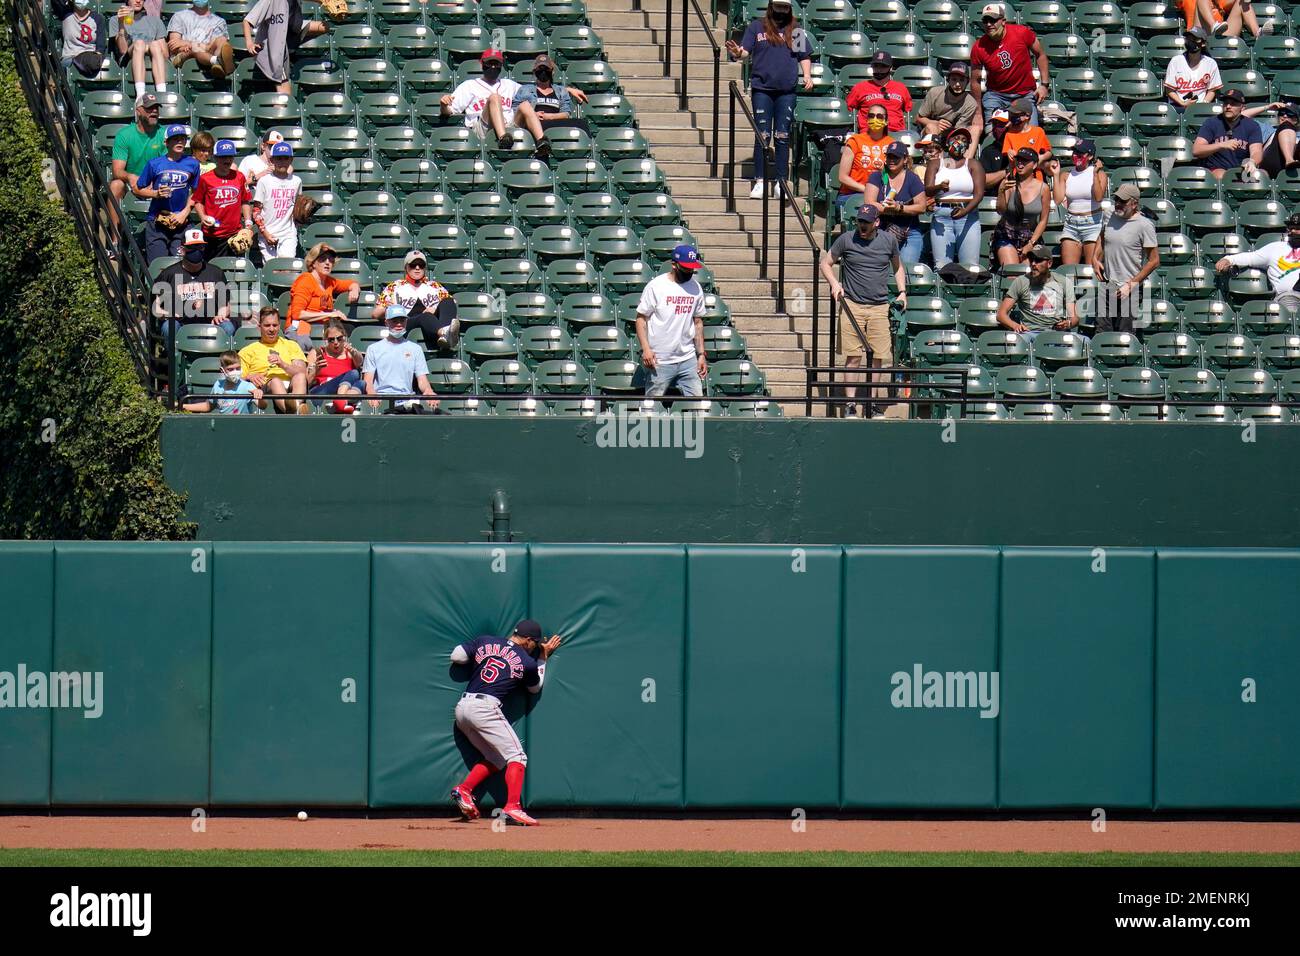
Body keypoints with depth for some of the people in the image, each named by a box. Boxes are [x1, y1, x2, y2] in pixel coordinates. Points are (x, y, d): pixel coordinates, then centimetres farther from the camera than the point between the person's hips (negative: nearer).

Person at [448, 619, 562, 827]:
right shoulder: (527, 663, 3)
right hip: (485, 707, -7)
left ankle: (464, 789, 2)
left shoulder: (485, 642, 12)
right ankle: (512, 808, -19)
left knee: (495, 759, 19)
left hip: (462, 708, 7)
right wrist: (543, 658, 29)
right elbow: (535, 688, 22)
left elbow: (456, 657, 13)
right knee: (516, 756, -3)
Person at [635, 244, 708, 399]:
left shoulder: (695, 287, 8)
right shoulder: (656, 286, -7)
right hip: (660, 361, -5)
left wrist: (701, 354, 11)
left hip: (688, 360, 5)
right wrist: (646, 349, -17)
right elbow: (641, 318, -6)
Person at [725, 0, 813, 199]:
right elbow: (746, 50, 0)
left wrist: (807, 76, -1)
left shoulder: (795, 30, 11)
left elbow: (805, 56, 14)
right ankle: (760, 181, 1)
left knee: (782, 137, 2)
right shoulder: (756, 27, 6)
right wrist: (738, 53, -23)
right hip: (762, 89, -1)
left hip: (787, 91, 1)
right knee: (762, 136, -2)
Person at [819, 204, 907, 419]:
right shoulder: (846, 239, 2)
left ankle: (873, 406, 6)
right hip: (852, 305, -2)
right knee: (853, 357, -6)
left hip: (880, 307, 2)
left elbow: (898, 267, 25)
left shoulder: (888, 240, 8)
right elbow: (826, 263, 12)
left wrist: (902, 292, 12)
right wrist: (834, 283, -5)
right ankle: (850, 405, -2)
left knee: (879, 358, -1)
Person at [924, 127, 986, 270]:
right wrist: (939, 187, -25)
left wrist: (965, 211, -20)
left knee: (971, 266, -11)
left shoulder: (973, 164, 9)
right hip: (941, 217, 1)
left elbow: (979, 193, -1)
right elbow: (928, 190, -1)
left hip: (967, 215, -1)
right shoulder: (935, 164, 12)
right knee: (941, 266, -10)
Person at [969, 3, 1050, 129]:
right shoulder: (979, 48, -11)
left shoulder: (1022, 33, -12)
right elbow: (975, 81, -1)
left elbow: (1040, 55, 3)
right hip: (996, 96, 0)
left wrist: (1044, 84, -4)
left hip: (1025, 94, 0)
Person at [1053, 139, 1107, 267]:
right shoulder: (1067, 175, 9)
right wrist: (1055, 175, 0)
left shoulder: (1099, 174, -1)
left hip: (1092, 224, -4)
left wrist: (1095, 174, -16)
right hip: (1071, 224, 4)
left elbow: (1098, 197, -16)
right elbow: (1058, 200, 0)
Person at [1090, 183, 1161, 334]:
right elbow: (1101, 238, 28)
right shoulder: (1110, 216, 5)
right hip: (1107, 285, 6)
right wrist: (1095, 258, 10)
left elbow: (1154, 261, -11)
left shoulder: (1144, 225, -12)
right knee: (1102, 332, 5)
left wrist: (1131, 284, -14)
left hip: (1130, 290, -6)